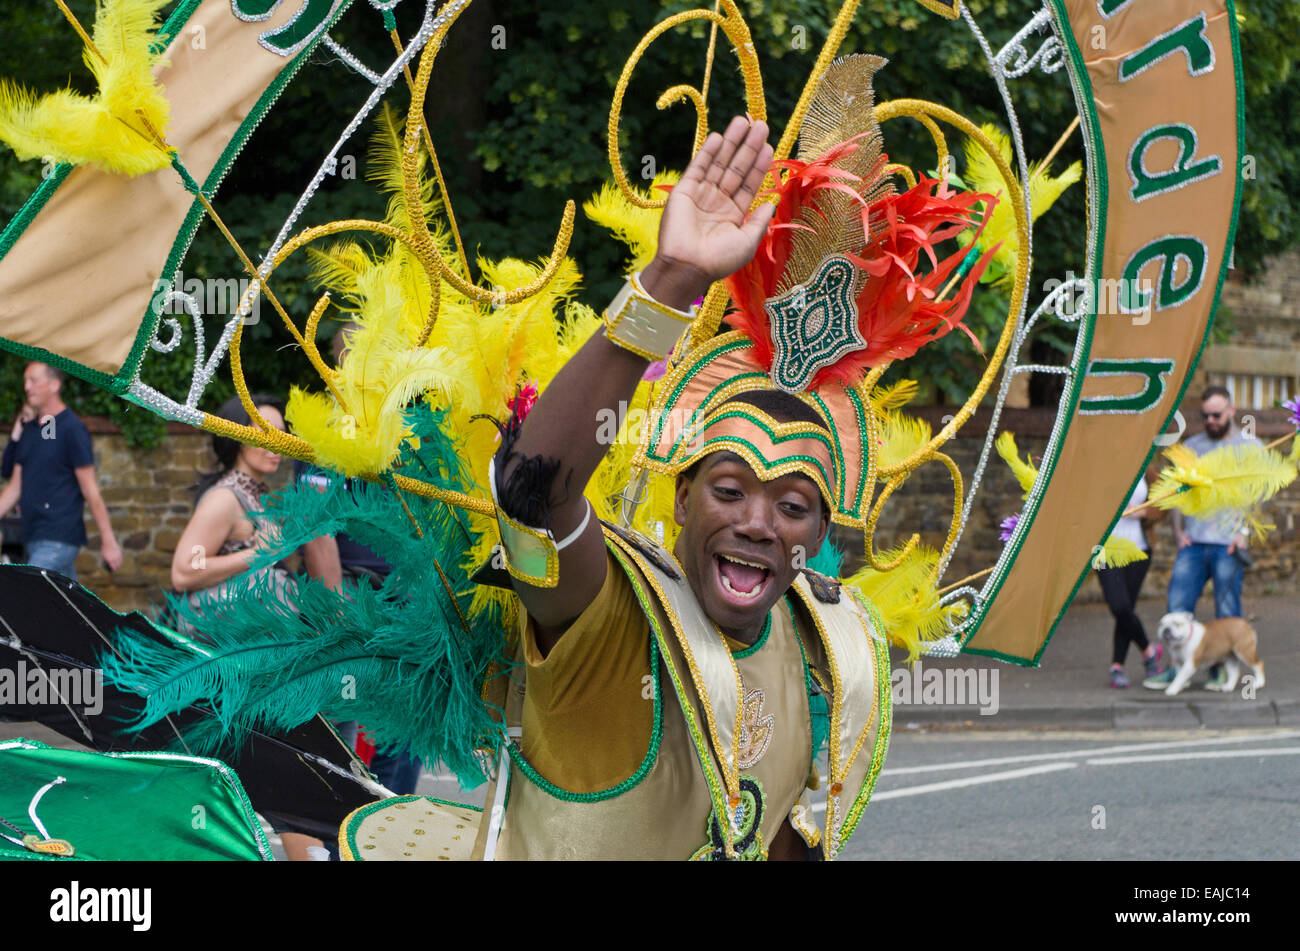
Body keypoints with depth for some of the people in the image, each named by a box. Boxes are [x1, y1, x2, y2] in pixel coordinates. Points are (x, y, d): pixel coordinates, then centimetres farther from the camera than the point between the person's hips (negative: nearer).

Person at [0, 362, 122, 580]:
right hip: (34, 538, 7)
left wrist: (108, 541, -10)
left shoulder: (72, 429, -8)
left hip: (58, 539, -7)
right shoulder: (29, 429, 14)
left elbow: (90, 490, -10)